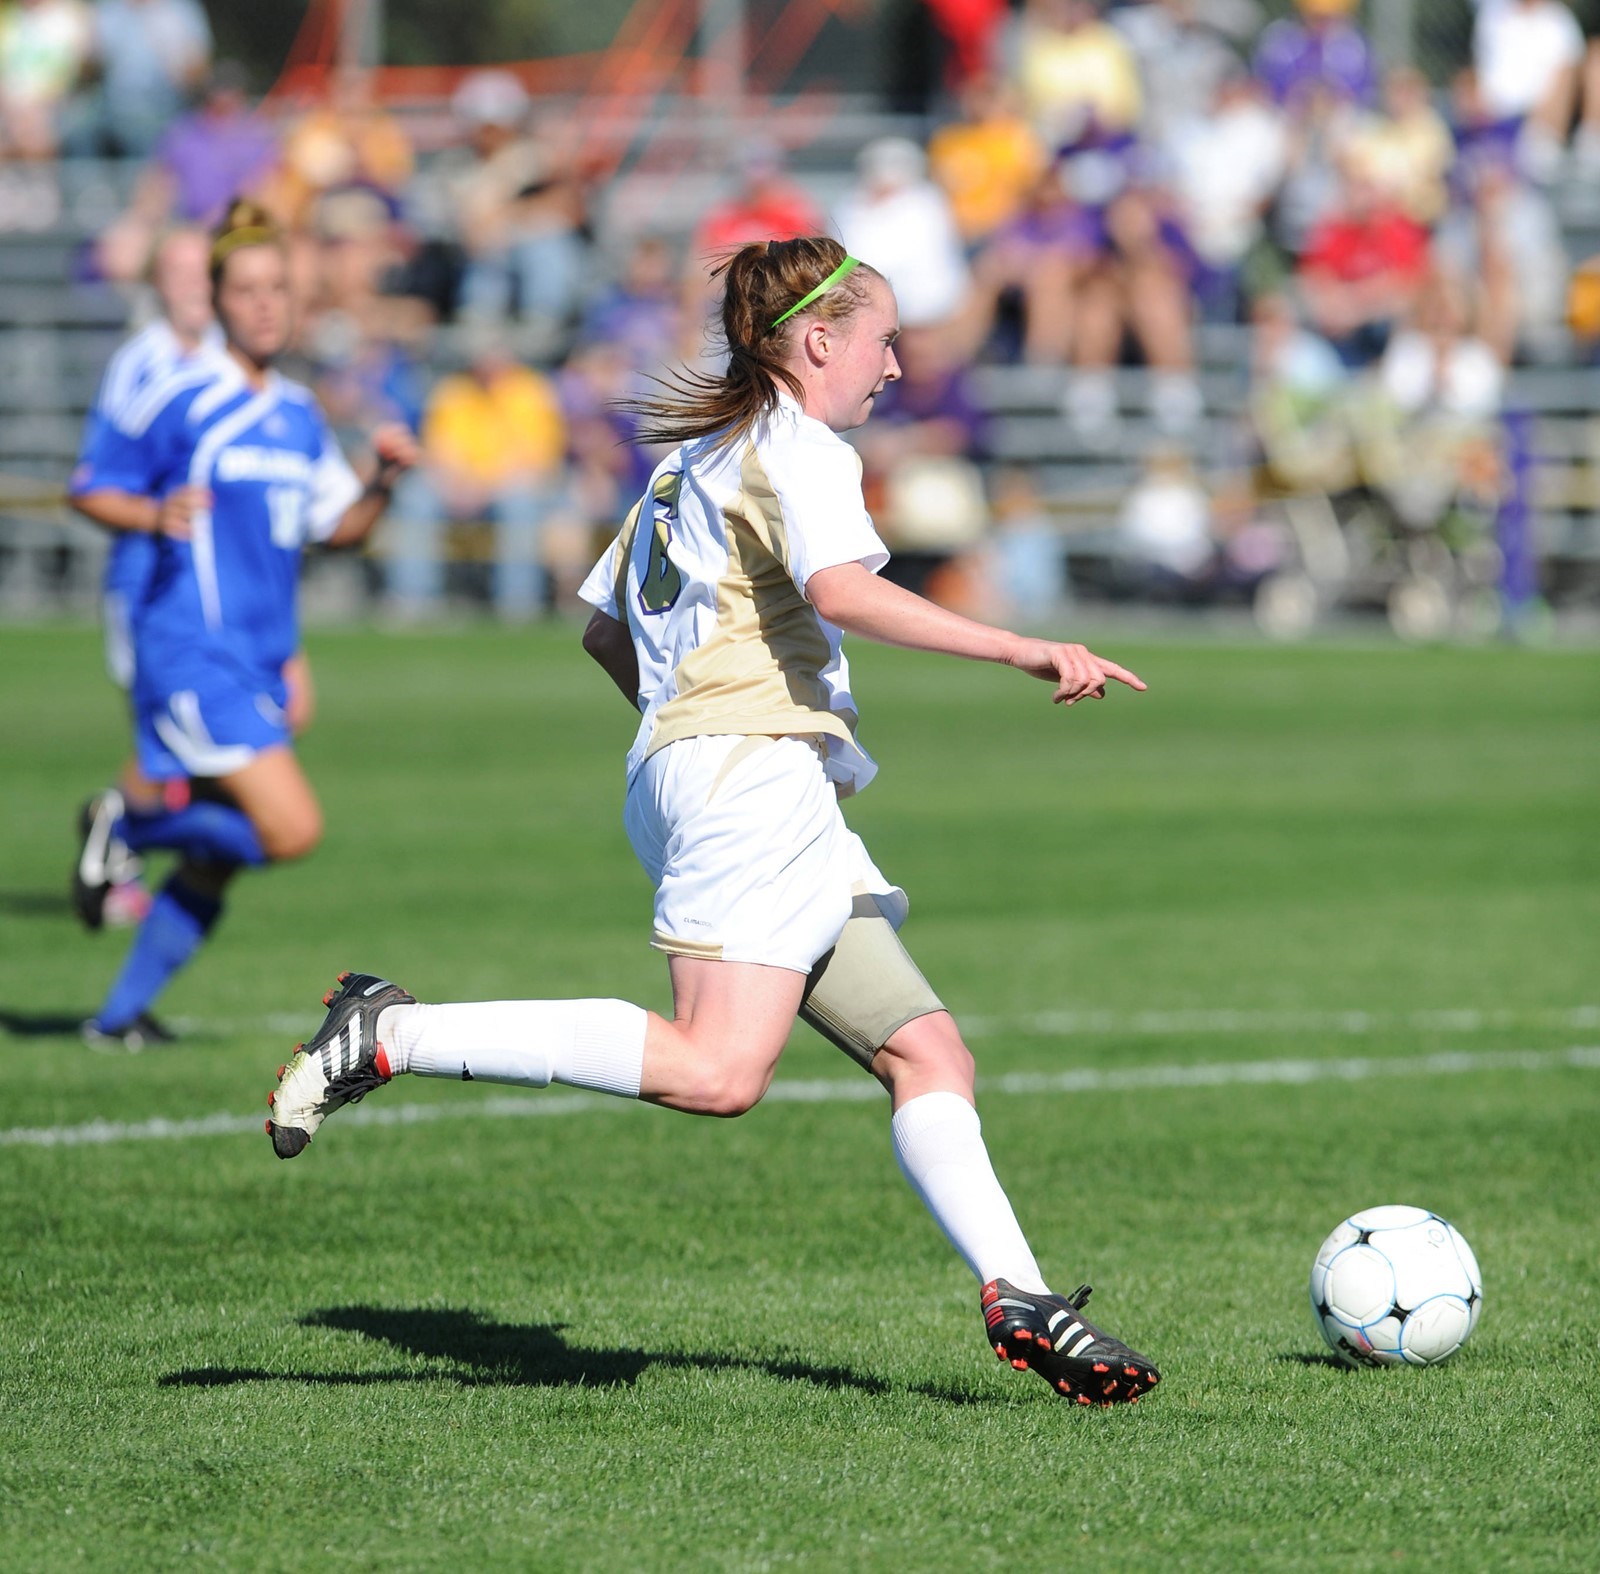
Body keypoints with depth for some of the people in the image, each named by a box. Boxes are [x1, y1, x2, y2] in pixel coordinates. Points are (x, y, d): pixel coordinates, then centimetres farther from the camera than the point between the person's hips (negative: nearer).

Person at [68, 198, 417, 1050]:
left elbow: (338, 527, 19)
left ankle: (120, 1013, 23)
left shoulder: (300, 416, 13)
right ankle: (127, 824, 1)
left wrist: (385, 480, 0)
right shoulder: (181, 402, -8)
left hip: (260, 661, 8)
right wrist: (157, 516, -21)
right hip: (191, 654, -8)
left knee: (214, 864, 10)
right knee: (292, 829, -19)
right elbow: (95, 491, -1)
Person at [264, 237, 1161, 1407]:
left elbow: (607, 630, 31)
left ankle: (1018, 1298, -7)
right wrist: (1024, 652, -22)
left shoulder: (696, 456, 26)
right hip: (752, 772, -11)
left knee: (926, 1049, 4)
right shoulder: (798, 447, -2)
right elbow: (843, 589, -21)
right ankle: (392, 1035, -25)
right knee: (718, 1071, -25)